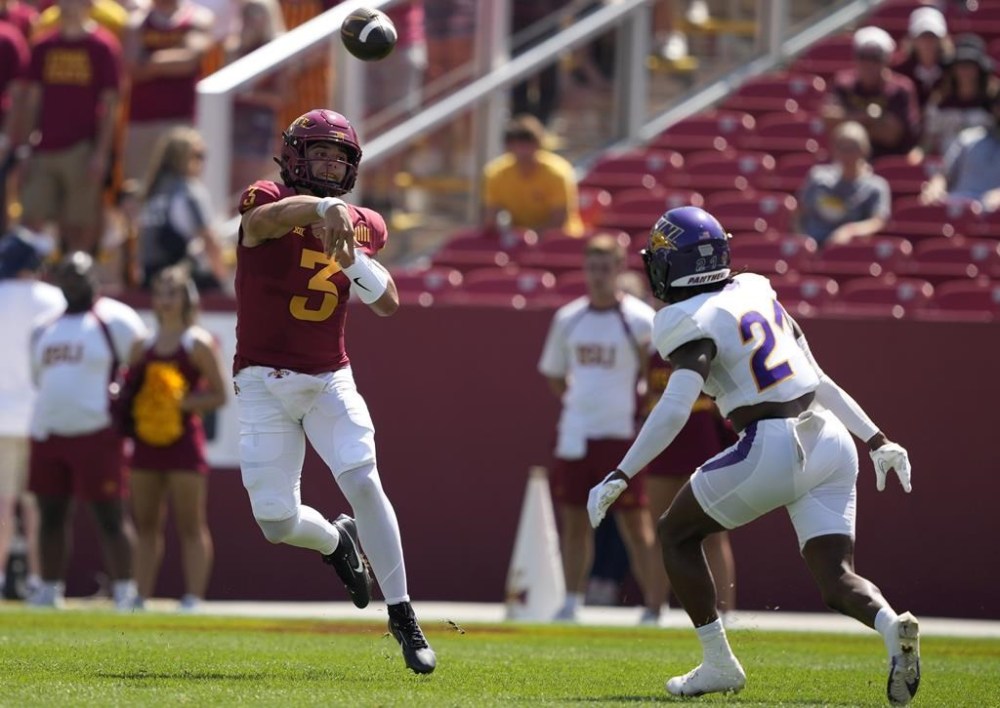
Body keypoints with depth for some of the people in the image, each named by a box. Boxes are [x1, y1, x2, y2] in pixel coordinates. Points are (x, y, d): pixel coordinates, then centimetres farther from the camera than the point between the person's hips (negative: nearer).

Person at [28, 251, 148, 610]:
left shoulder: (116, 320, -3)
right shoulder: (47, 324, 17)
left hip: (97, 434, -7)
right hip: (48, 432, 7)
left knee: (110, 515, -7)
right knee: (50, 514, 8)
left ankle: (125, 592, -6)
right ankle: (49, 590, 13)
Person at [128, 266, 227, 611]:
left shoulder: (198, 343, -2)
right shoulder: (143, 345, 14)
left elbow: (219, 396, -4)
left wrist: (183, 402, -17)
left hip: (183, 439, -6)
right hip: (146, 439, 6)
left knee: (191, 526, -4)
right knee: (145, 524, 8)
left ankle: (193, 597, -6)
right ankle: (141, 597, 11)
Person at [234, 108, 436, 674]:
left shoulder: (362, 226, 6)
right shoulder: (268, 201, -9)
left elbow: (388, 305, 11)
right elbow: (264, 218, -35)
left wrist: (357, 261, -11)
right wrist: (323, 207, -56)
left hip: (331, 379, 2)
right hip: (266, 381, -2)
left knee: (364, 482, -18)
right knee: (277, 522, -2)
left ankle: (403, 617, -9)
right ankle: (336, 541, 34)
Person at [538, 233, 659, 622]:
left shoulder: (640, 320, -7)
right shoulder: (568, 319, 9)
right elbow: (553, 373, 20)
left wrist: (642, 420, -9)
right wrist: (578, 403, 11)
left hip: (622, 435, -5)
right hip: (575, 436, 5)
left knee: (635, 524, -5)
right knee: (574, 521, 7)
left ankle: (654, 603, -3)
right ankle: (572, 602, 14)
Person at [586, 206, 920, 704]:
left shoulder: (692, 323, -6)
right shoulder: (756, 294, 17)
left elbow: (675, 409, -19)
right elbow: (818, 379, 21)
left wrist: (620, 476, -17)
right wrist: (876, 439, 22)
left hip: (773, 449, -7)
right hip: (829, 438, 7)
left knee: (676, 532, 15)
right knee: (836, 580, 5)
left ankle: (719, 663, 15)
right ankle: (892, 626, -27)